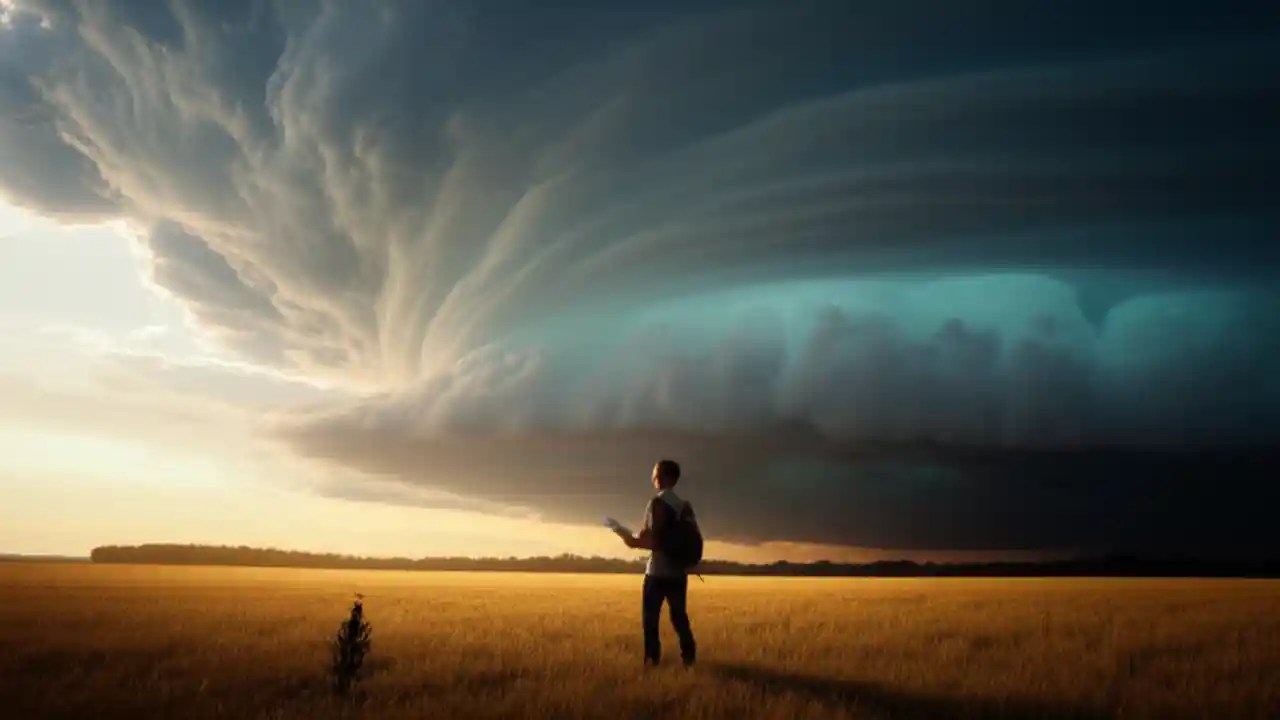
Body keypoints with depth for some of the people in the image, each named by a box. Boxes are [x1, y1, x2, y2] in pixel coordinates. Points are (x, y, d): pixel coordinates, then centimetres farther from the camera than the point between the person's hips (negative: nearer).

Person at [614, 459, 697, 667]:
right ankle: (688, 656, 13)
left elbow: (654, 541, -20)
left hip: (658, 572, -7)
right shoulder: (683, 505, 10)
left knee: (650, 618, 1)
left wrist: (633, 541, -4)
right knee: (679, 617, 15)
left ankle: (652, 660, -2)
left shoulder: (657, 502, -13)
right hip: (679, 571, 7)